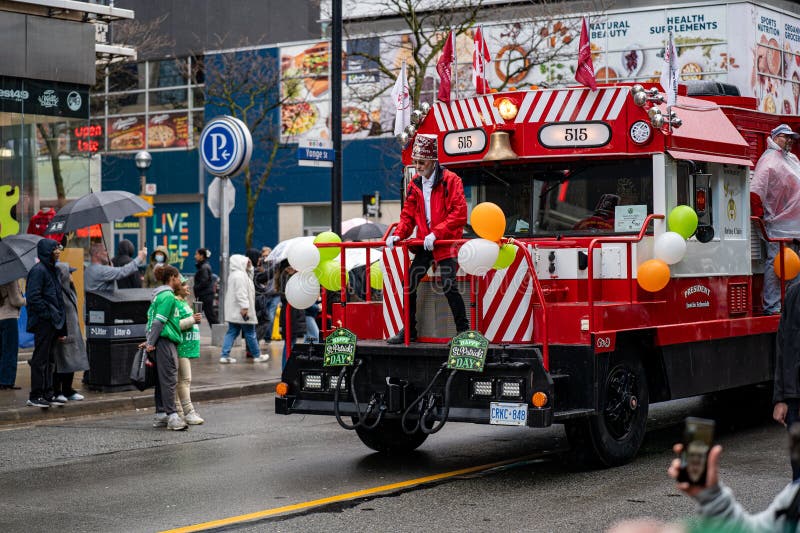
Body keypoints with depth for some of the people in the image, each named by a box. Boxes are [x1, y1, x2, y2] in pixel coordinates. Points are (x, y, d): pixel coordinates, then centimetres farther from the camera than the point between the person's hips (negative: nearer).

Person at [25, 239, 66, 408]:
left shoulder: (51, 270, 16)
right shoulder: (38, 270, -13)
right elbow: (33, 297, -20)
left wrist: (59, 318, 15)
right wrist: (48, 313, -19)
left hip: (53, 322, 9)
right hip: (43, 322, -9)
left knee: (49, 359, 13)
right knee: (40, 359, -4)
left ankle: (47, 394, 19)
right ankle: (35, 397, 1)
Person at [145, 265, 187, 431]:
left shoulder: (160, 295, 20)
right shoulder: (168, 296, -11)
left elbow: (152, 317, 22)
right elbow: (159, 321, -15)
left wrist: (150, 341, 22)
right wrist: (151, 343, -15)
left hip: (163, 342, 10)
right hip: (165, 341, -10)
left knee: (162, 379, 11)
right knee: (169, 379, -12)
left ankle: (160, 415, 14)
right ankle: (172, 416, -15)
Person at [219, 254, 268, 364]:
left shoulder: (234, 275, 16)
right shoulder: (240, 276, -17)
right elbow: (241, 293, -24)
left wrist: (250, 269, 17)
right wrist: (244, 307, -25)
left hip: (233, 312, 10)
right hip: (241, 311, -10)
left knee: (232, 332, 8)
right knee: (250, 333, 2)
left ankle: (224, 355, 2)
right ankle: (257, 355, 11)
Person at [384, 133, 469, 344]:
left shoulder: (450, 180, -9)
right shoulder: (415, 184, 10)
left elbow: (459, 213, -16)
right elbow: (409, 214, 15)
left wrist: (436, 233, -21)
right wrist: (399, 234, -3)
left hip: (446, 242, -6)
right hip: (425, 243, 7)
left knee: (448, 286, -15)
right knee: (409, 283, 4)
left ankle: (464, 330, -4)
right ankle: (408, 330, 17)